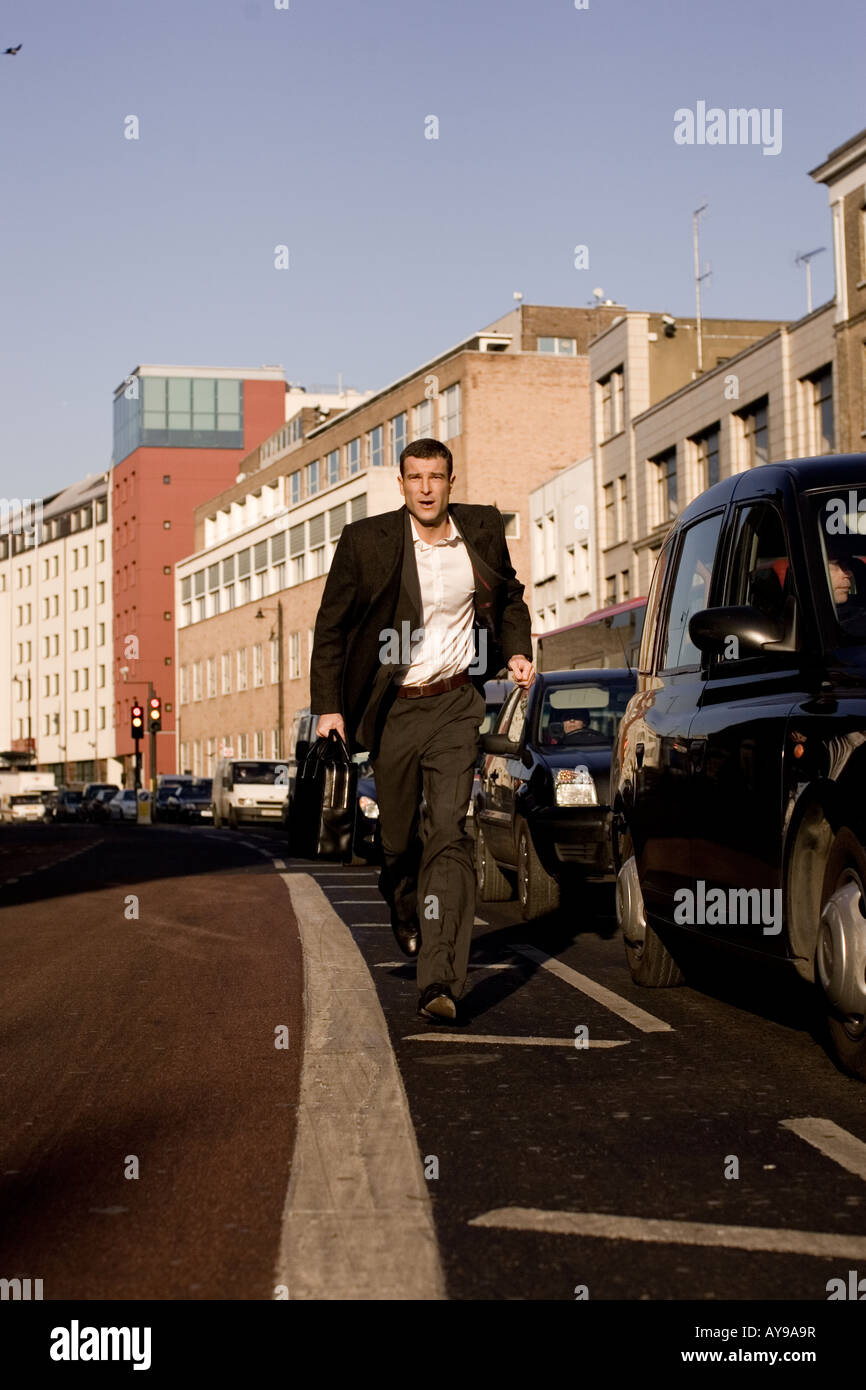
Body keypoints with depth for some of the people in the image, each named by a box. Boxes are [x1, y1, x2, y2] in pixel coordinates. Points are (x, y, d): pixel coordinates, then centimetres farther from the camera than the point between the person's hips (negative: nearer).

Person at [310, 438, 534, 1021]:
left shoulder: (484, 530, 1)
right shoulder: (366, 540, -6)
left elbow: (510, 599, 19)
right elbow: (331, 627, 1)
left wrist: (517, 652, 2)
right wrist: (328, 705, -5)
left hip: (456, 704, 0)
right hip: (394, 709, 0)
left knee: (448, 831, -14)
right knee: (400, 837, 11)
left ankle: (440, 978, -19)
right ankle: (408, 918, 45)